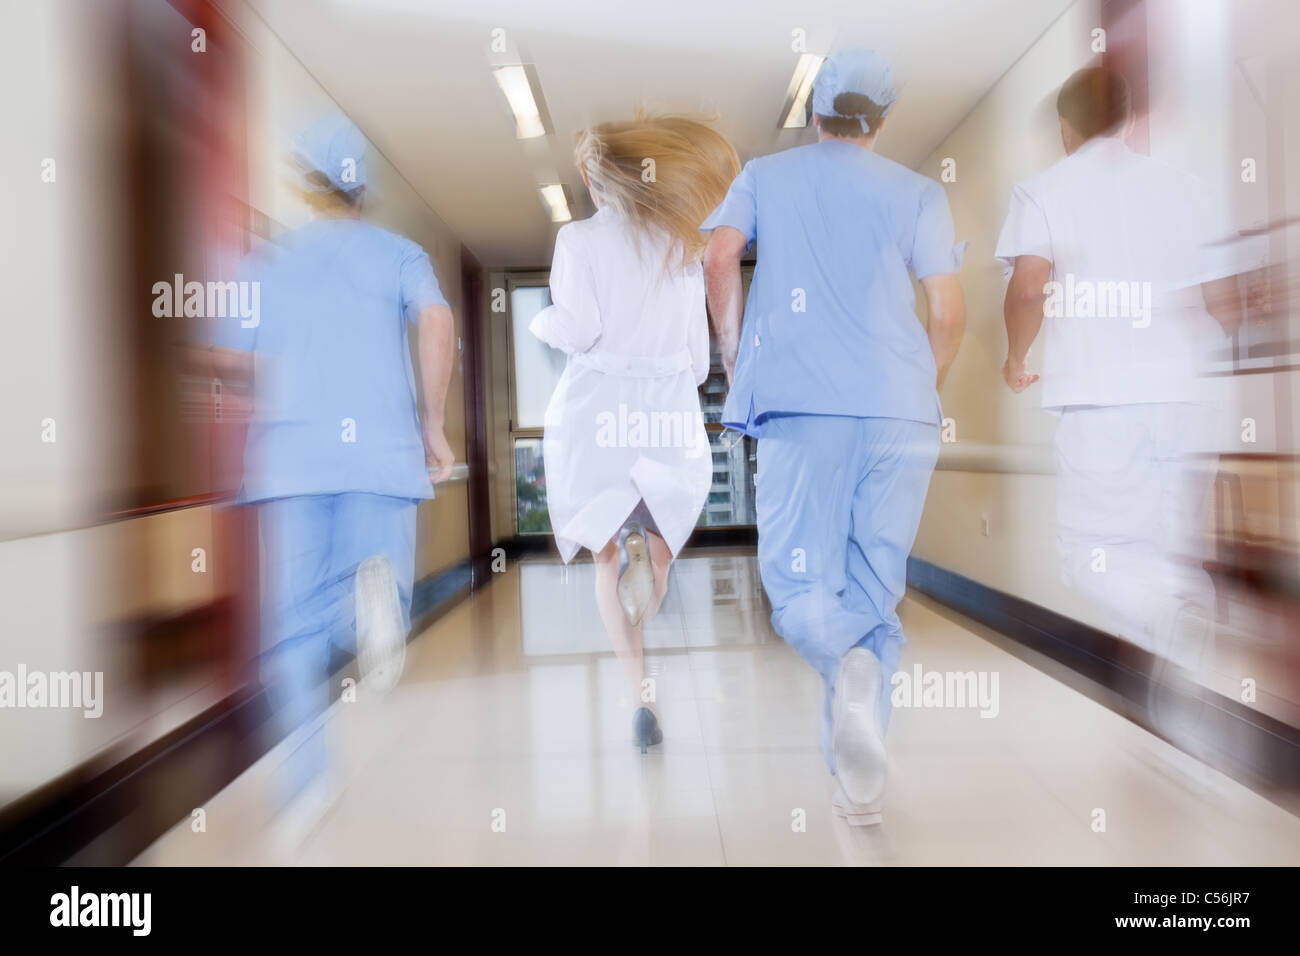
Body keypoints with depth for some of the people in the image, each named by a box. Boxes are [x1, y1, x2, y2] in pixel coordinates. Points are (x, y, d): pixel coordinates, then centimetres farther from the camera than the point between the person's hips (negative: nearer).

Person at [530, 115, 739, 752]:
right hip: (669, 404, 3)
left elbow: (578, 328, -10)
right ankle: (644, 541, -20)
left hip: (598, 406, -2)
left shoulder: (579, 239, -3)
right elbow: (697, 342, 10)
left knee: (608, 556, 8)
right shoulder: (683, 245, 9)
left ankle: (640, 690, -5)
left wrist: (539, 321, 10)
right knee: (657, 544, 17)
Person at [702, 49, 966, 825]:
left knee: (799, 581, 3)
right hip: (900, 410, 2)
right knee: (877, 585, 8)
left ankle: (851, 666, -29)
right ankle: (863, 777, 6)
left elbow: (720, 259, -1)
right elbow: (950, 313, 6)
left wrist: (735, 361, 6)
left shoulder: (764, 176, 15)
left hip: (800, 402, -1)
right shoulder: (918, 193, 14)